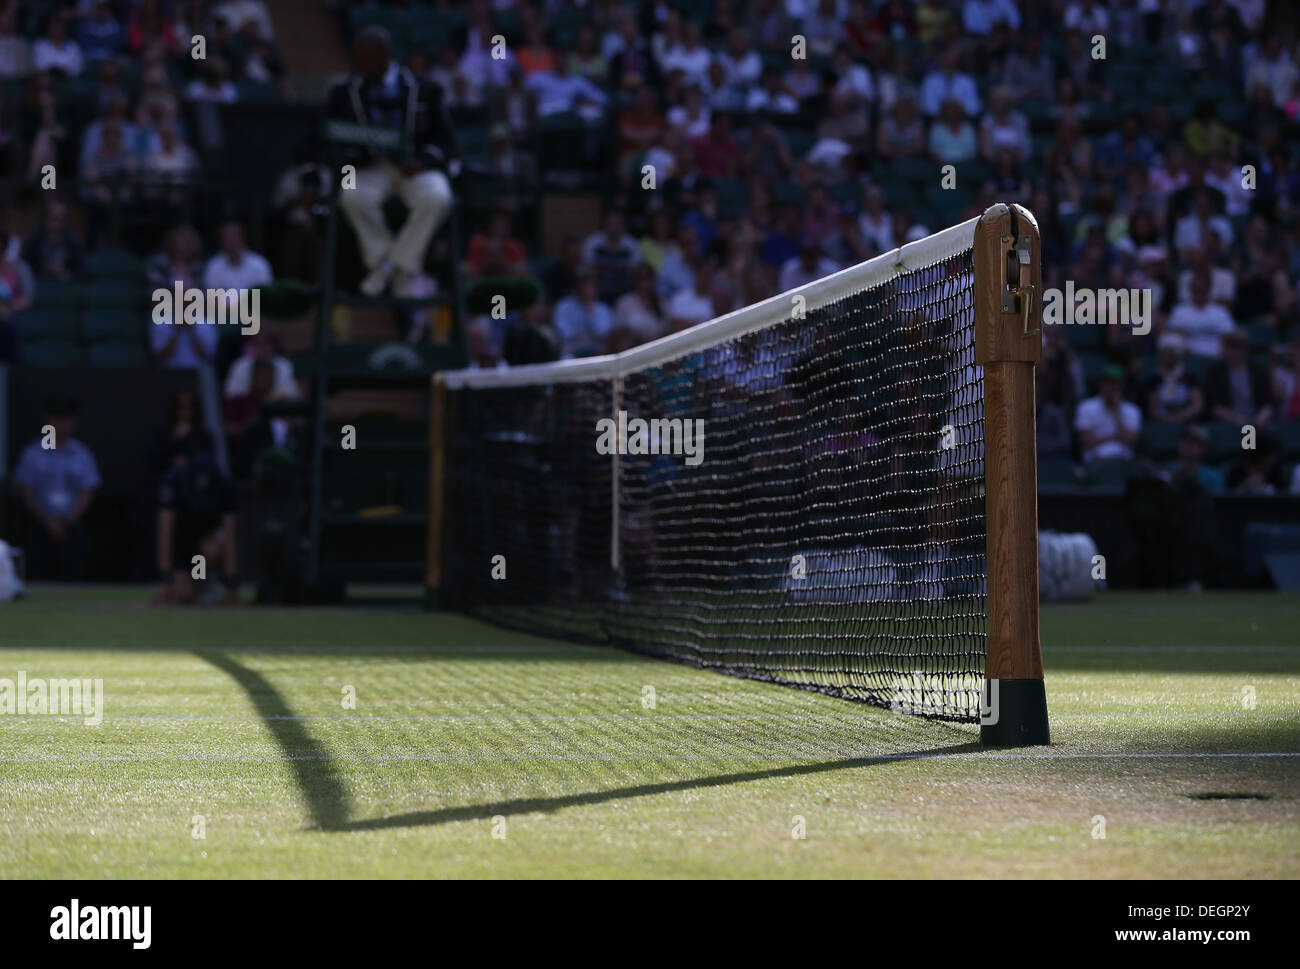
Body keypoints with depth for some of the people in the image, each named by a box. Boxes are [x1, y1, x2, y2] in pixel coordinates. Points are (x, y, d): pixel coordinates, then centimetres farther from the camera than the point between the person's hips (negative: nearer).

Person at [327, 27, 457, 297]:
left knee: (437, 199, -34)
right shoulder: (345, 93, 8)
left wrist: (423, 161, -14)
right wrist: (353, 146, -16)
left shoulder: (423, 90, 4)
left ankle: (403, 264, -15)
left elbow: (444, 136, 6)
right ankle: (380, 259, -10)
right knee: (353, 196, -34)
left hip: (416, 166, -1)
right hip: (371, 168, 1)